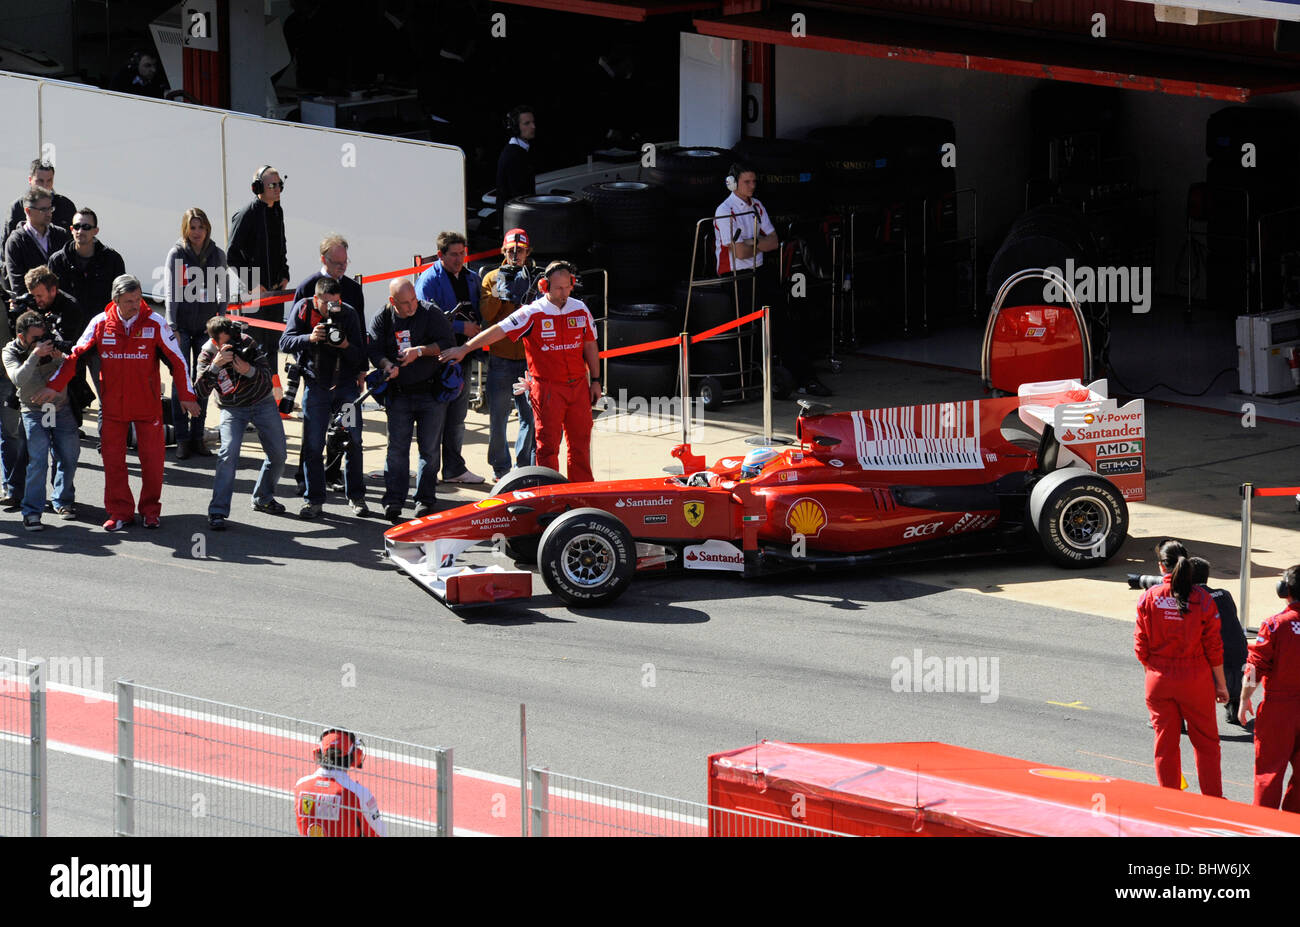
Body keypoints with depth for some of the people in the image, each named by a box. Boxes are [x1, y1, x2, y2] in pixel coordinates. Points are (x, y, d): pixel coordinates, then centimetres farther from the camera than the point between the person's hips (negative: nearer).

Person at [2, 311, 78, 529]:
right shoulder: (11, 352, -9)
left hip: (62, 408, 3)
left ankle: (63, 501, 23)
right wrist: (35, 355, -32)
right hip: (34, 411, -3)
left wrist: (60, 358, -24)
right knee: (37, 460, -15)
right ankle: (32, 510, -11)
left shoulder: (52, 344, -5)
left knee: (68, 457, 2)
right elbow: (18, 379, -25)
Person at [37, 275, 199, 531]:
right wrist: (54, 386, -2)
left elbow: (176, 360, -1)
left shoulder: (155, 323, -7)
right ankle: (119, 512, 11)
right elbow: (76, 355, 3)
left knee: (152, 458, 2)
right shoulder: (100, 323, -3)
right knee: (113, 459, 2)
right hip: (112, 404, 1)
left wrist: (186, 395, -2)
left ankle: (151, 510, 16)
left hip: (147, 405, -1)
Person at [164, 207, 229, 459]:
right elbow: (171, 293, -8)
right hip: (182, 325, -3)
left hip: (206, 325, 3)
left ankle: (197, 436, 13)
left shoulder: (217, 255, 4)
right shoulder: (176, 254, -4)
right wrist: (172, 327, -15)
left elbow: (224, 291, 7)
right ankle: (182, 438, 1)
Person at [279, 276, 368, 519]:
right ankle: (313, 500, 7)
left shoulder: (349, 314, -7)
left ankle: (356, 496, 12)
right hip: (315, 387, 0)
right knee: (313, 446, -1)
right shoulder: (303, 309, -7)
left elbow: (360, 357, -6)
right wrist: (310, 338, -29)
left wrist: (346, 346, -27)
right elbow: (285, 343, -12)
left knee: (353, 441, 0)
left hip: (345, 384, 0)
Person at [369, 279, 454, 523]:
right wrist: (386, 364, -20)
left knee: (430, 450, 3)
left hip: (431, 392, -1)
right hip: (398, 394, 1)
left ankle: (425, 501, 11)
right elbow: (374, 350, 1)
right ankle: (393, 502, 0)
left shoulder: (431, 314, -4)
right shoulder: (383, 320, 3)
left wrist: (419, 351, -18)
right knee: (397, 448, -3)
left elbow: (448, 343, -8)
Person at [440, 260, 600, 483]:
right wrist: (464, 349, -19)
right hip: (546, 387, -4)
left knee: (581, 440, 9)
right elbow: (498, 331, -13)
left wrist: (595, 380, 16)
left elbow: (590, 345, 16)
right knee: (548, 444, -2)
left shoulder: (580, 310, 6)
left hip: (578, 385, 4)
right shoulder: (532, 313, -9)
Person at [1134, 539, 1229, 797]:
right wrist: (1220, 683, 5)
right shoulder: (1202, 599, -9)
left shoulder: (1149, 598, -6)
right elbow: (1214, 647, -6)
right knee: (1206, 740, 12)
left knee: (1165, 743, 11)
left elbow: (1141, 645, -2)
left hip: (1159, 679, 1)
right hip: (1195, 679, -1)